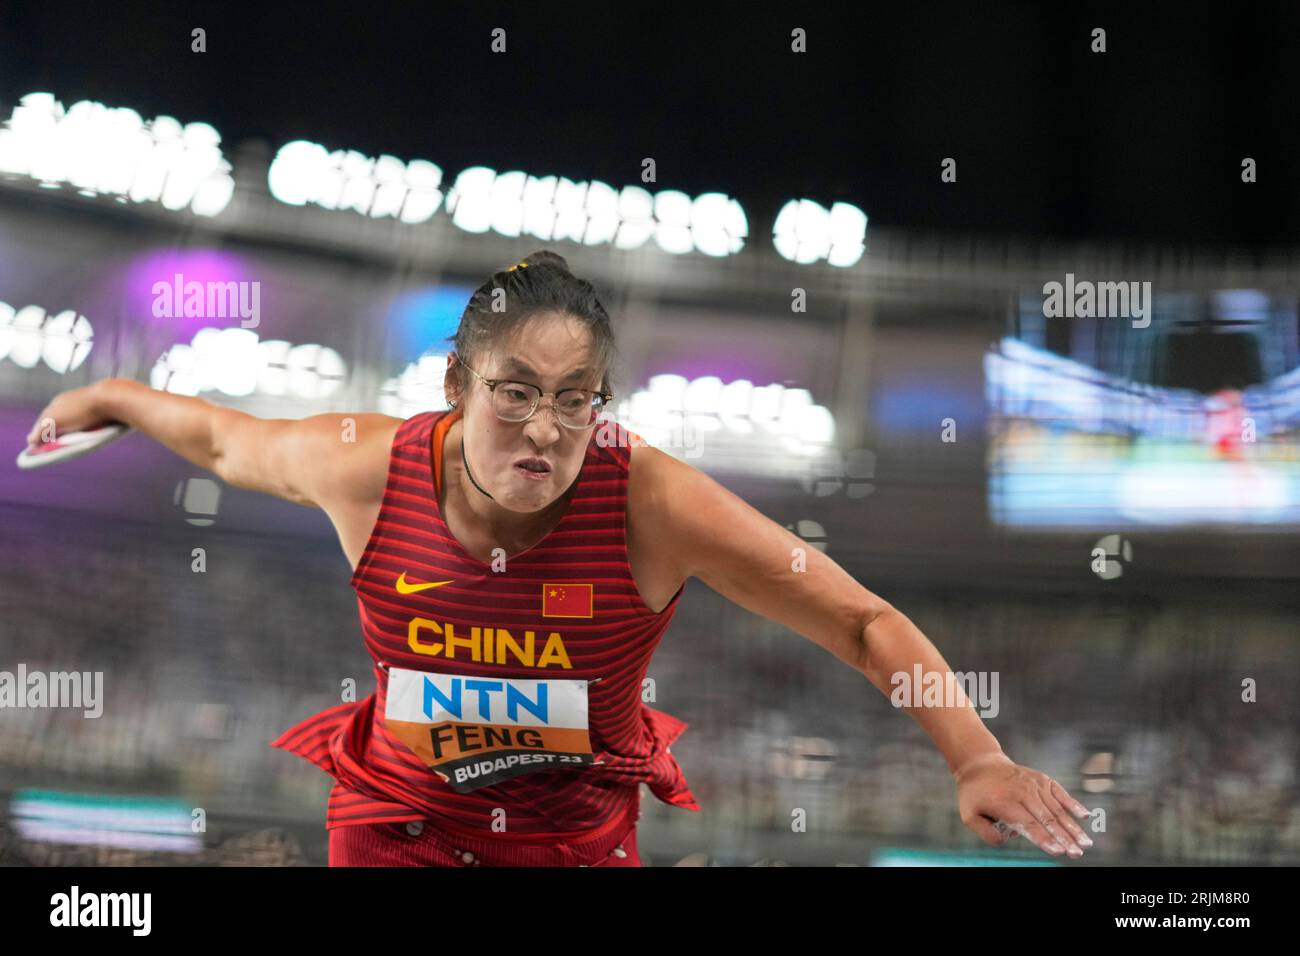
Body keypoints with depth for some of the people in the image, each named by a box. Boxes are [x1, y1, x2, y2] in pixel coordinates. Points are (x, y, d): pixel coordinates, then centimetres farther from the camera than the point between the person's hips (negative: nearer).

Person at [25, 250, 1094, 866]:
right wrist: (112, 396, 21)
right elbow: (226, 440, 4)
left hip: (582, 825, -1)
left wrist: (977, 759, -31)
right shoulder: (367, 469, -19)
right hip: (400, 820, 1)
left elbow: (870, 624, -20)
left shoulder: (655, 504, -25)